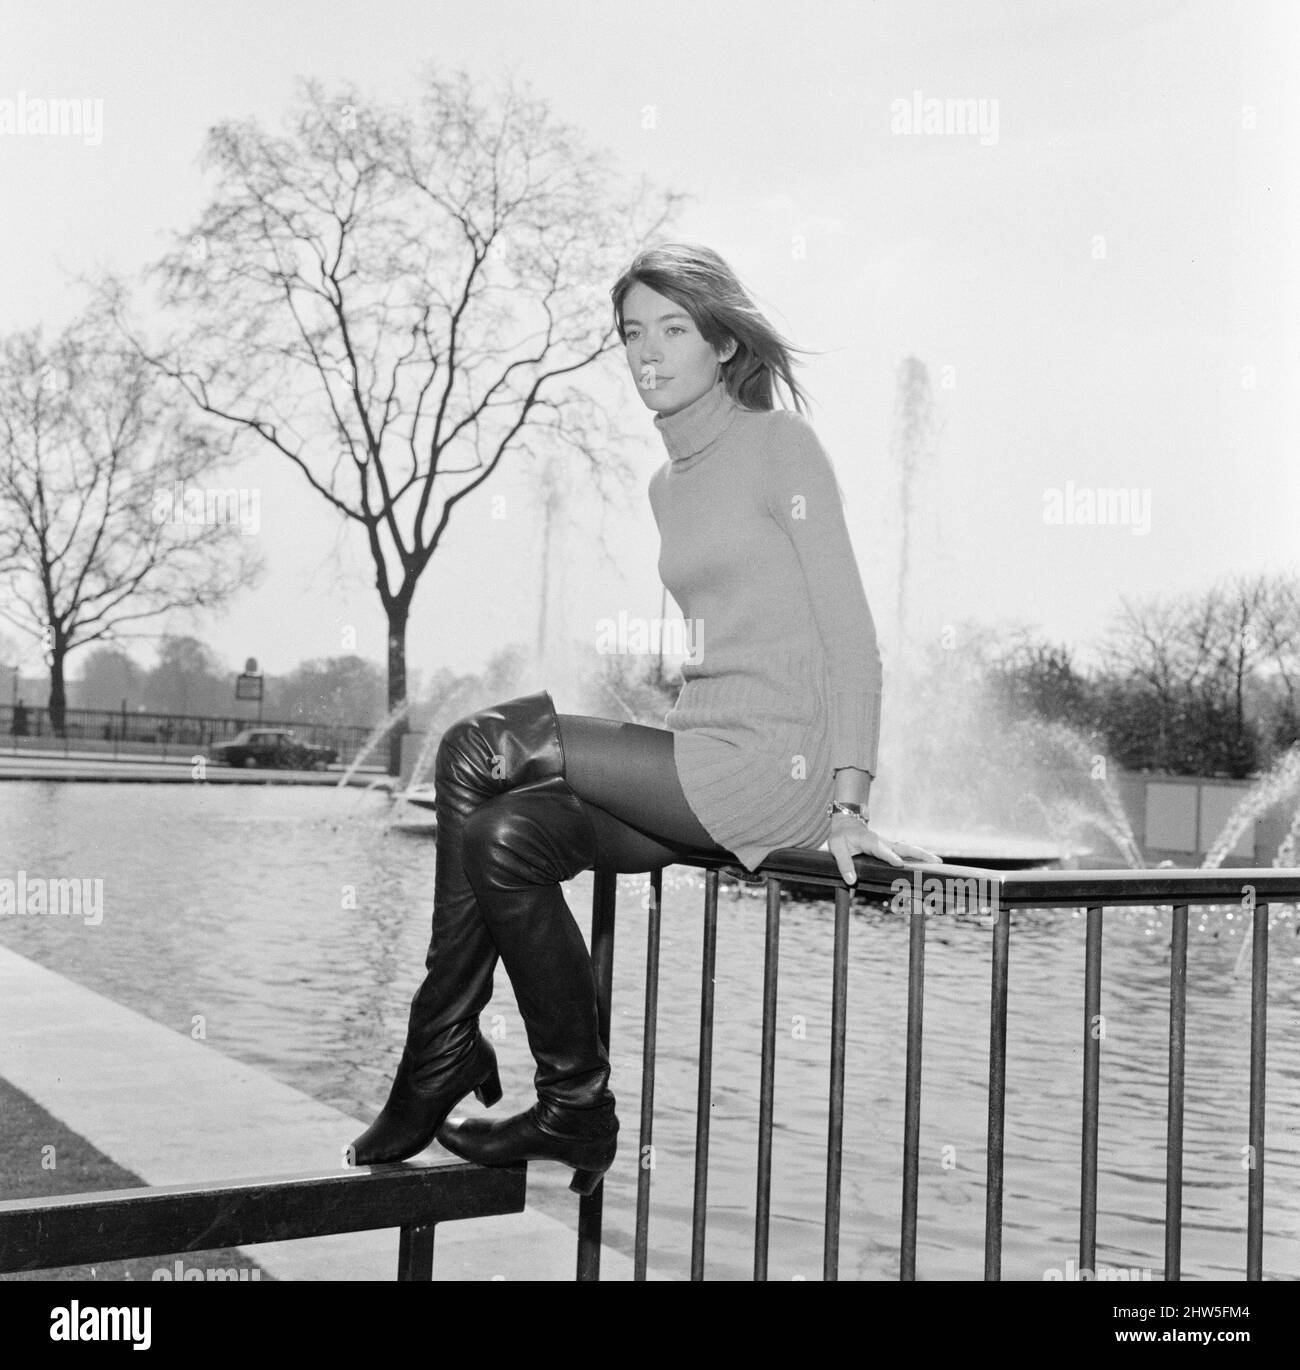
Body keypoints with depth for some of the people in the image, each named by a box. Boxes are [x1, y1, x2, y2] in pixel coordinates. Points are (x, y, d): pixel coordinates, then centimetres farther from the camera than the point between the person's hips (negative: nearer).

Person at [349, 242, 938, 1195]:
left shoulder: (779, 443, -4)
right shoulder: (670, 483, 19)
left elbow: (848, 628, -9)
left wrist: (849, 801, -16)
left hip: (775, 765, -7)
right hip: (708, 760, 7)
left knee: (477, 750, -14)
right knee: (505, 834, -15)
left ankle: (440, 1071, 0)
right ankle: (572, 1108, -6)